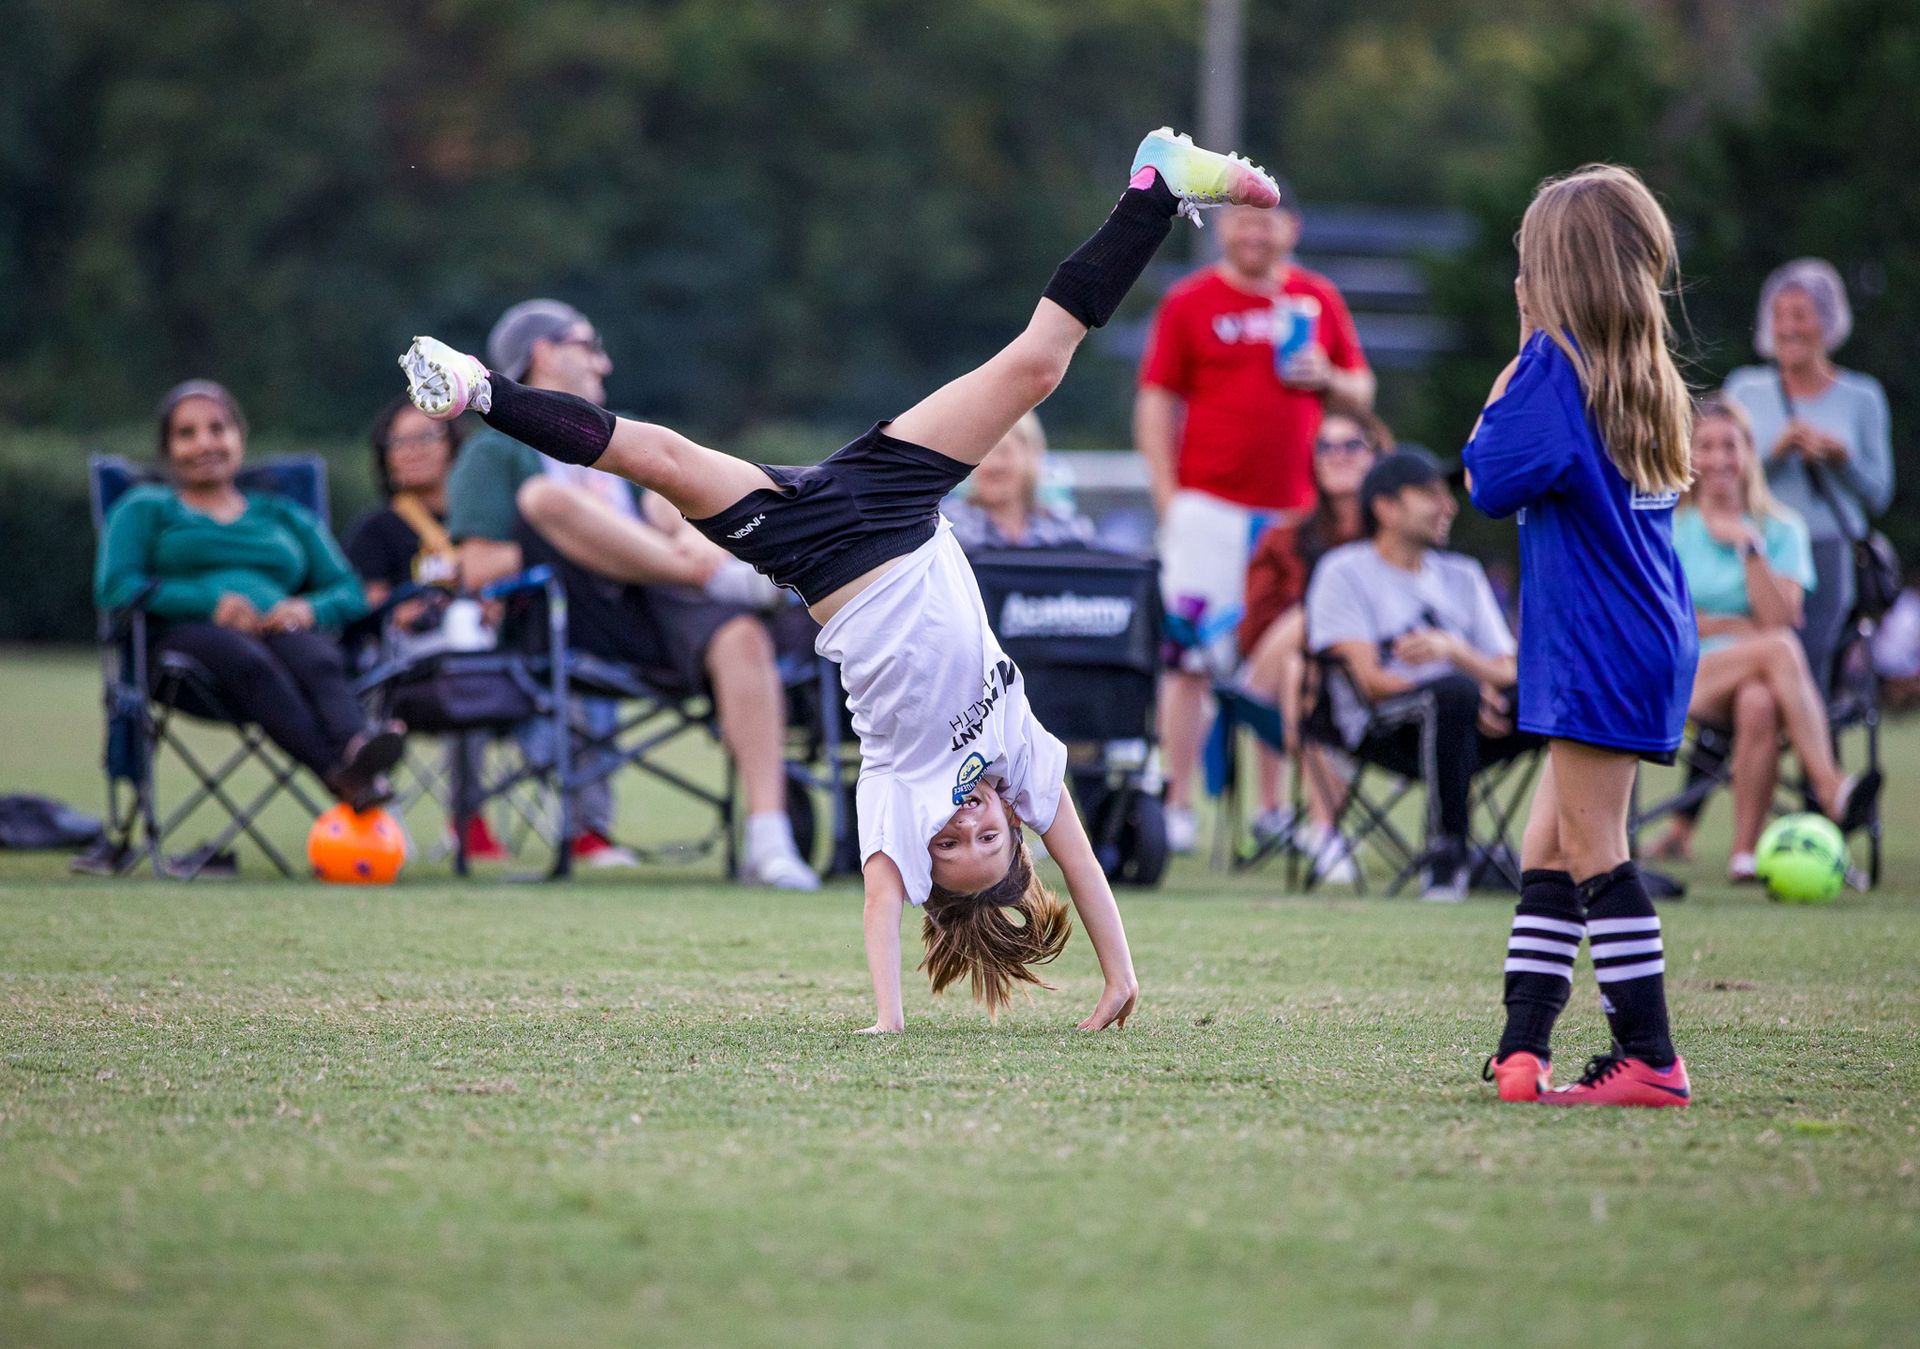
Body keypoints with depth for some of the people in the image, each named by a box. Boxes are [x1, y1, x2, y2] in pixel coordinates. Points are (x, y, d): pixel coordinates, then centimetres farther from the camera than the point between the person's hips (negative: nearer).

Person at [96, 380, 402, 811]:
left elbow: (350, 593, 19)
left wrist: (308, 609, -6)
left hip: (282, 630, 3)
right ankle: (342, 775, -64)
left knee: (316, 660, -36)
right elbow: (115, 588, 5)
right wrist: (211, 603, -8)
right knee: (249, 660, -40)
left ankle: (359, 746, -69)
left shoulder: (285, 516, 32)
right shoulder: (145, 508, 24)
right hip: (186, 635, -3)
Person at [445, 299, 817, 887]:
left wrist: (689, 537, -10)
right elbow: (479, 568, 0)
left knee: (742, 636, -28)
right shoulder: (495, 452, 16)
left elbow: (666, 515, 16)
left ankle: (769, 844, -36)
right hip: (564, 620, -4)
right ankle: (720, 576, -28)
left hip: (649, 605, 4)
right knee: (546, 494, -30)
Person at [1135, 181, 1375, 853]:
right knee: (1191, 657, -7)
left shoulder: (1320, 301, 12)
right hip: (1210, 507, -3)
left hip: (1294, 512, 3)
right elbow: (1156, 400, 1)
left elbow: (1360, 394, 19)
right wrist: (1168, 497, -7)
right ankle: (1177, 807, -4)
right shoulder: (1189, 303, 3)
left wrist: (1328, 380, -5)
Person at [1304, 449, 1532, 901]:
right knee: (1457, 691, -39)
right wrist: (1469, 700, -18)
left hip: (1466, 728, 5)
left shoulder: (1462, 575, 22)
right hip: (1384, 731, -5)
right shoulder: (1344, 572, 5)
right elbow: (1372, 682, -7)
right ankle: (1446, 854, -30)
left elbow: (1508, 675, 10)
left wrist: (1452, 649, -12)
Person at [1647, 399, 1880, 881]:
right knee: (1778, 648, -35)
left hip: (1759, 679, 1)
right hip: (1683, 677, -1)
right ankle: (1831, 790, -48)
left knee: (1759, 703, -39)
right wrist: (1744, 628, -7)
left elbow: (1780, 618, -4)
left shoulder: (1781, 529, 11)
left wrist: (1749, 546, -11)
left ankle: (1745, 853, -40)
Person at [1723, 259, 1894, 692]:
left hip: (1826, 554, 0)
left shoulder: (1860, 397, 9)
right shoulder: (1746, 389, 10)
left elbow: (1878, 494, 11)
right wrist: (1777, 451, -10)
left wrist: (1841, 457, -7)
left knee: (1808, 669, -11)